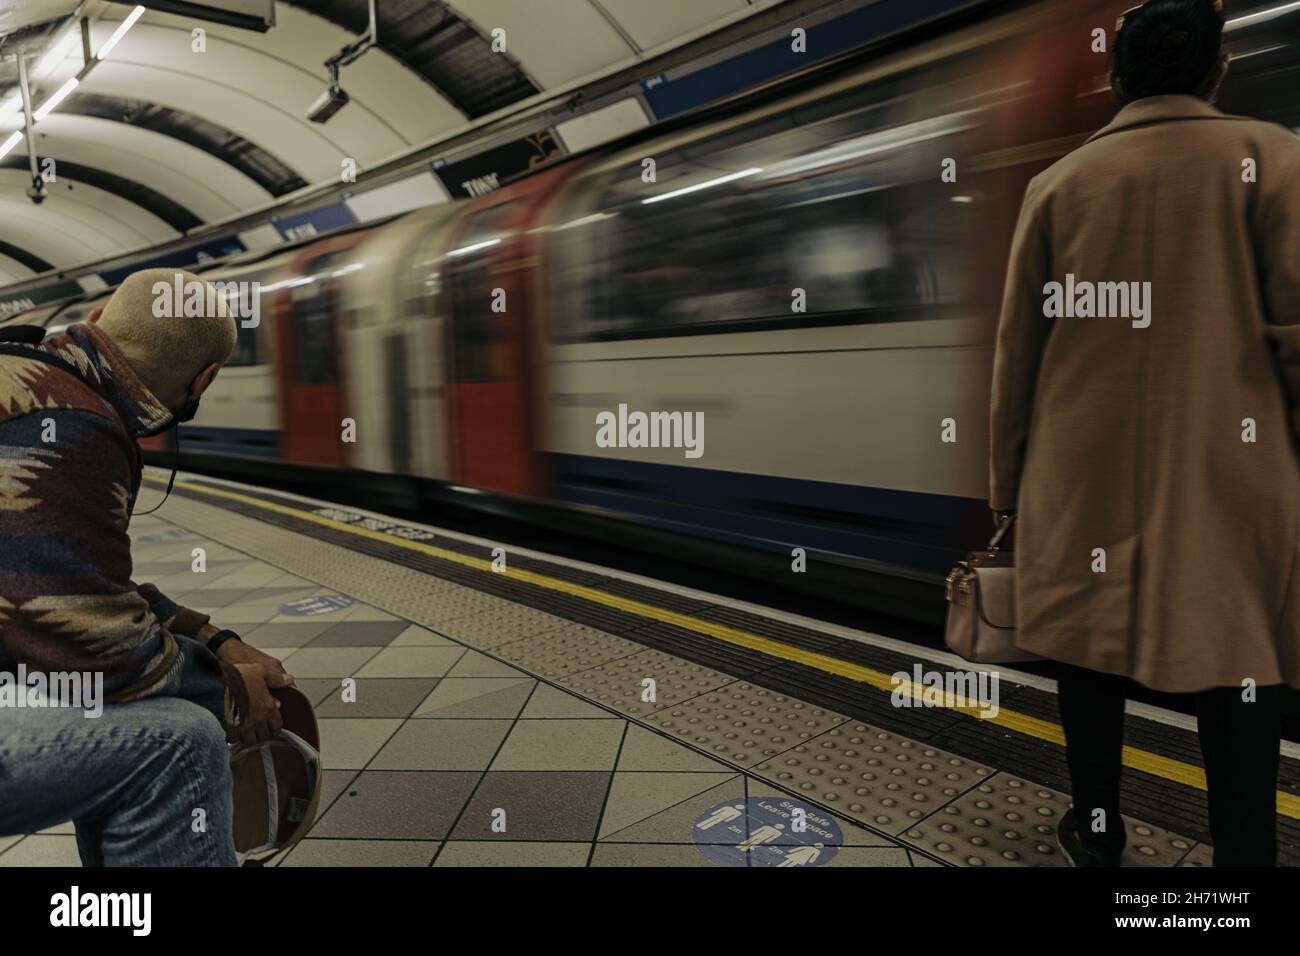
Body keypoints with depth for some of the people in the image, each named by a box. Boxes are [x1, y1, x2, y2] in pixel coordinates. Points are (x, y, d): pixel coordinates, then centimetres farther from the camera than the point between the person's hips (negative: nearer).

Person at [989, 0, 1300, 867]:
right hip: (1224, 468, -2)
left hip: (1084, 467, 2)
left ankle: (1096, 830, 26)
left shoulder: (1059, 182, 6)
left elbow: (1018, 345, 6)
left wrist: (1008, 476, 13)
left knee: (1093, 638, 13)